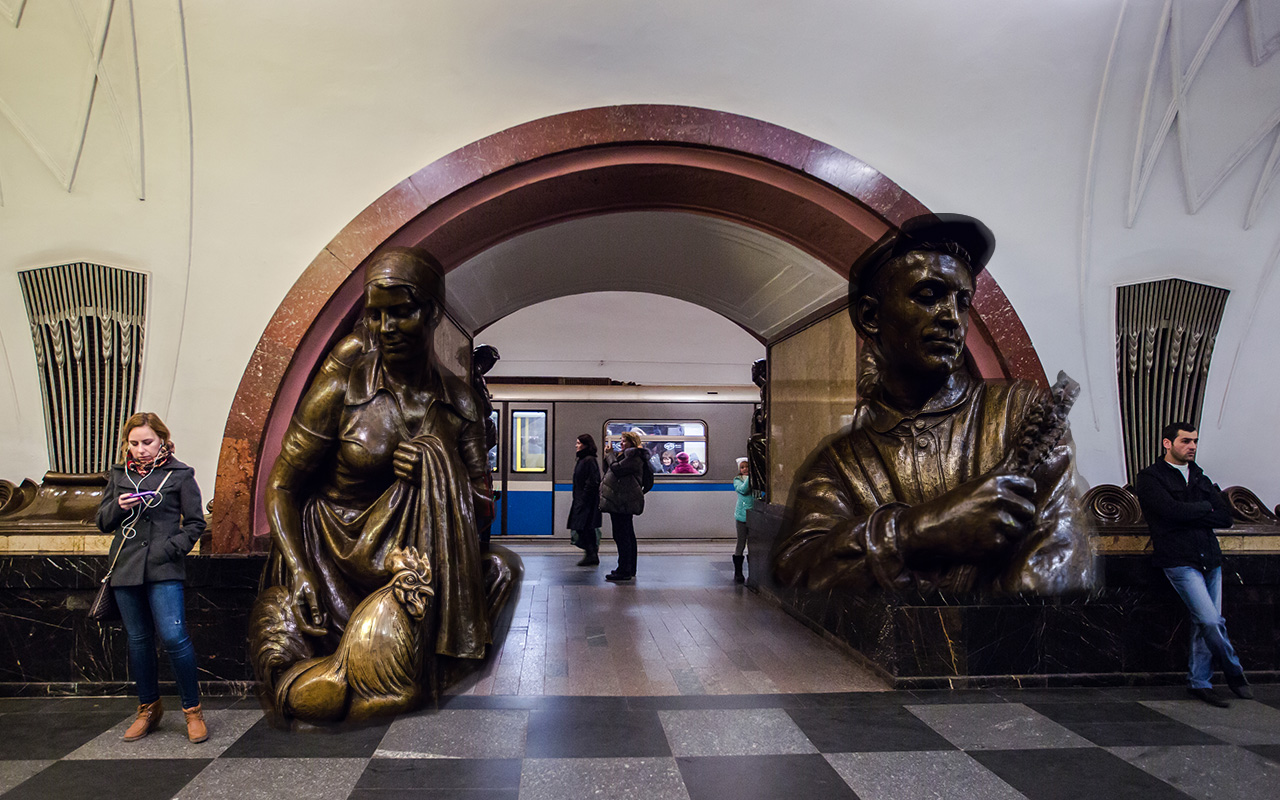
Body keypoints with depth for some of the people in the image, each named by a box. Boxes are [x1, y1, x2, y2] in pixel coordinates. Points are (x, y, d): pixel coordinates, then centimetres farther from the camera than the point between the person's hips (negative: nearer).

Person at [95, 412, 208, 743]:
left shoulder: (179, 474, 1)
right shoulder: (119, 474, 12)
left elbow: (195, 523, 3)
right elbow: (103, 522, 15)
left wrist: (171, 548, -12)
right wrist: (118, 506, -6)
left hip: (164, 570, -4)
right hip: (126, 568, 4)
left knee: (174, 637, -12)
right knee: (138, 640, 12)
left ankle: (193, 709, 3)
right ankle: (149, 709, 27)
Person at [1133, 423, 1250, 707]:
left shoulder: (1200, 478, 18)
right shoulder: (1150, 478, -1)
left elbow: (1225, 517, 6)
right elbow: (1172, 511, -17)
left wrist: (1190, 514, -8)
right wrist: (1205, 507, -1)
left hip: (1210, 558, 6)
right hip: (1179, 561, -6)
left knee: (1205, 623, 4)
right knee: (1211, 621, -11)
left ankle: (1199, 682, 14)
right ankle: (1235, 673, 12)